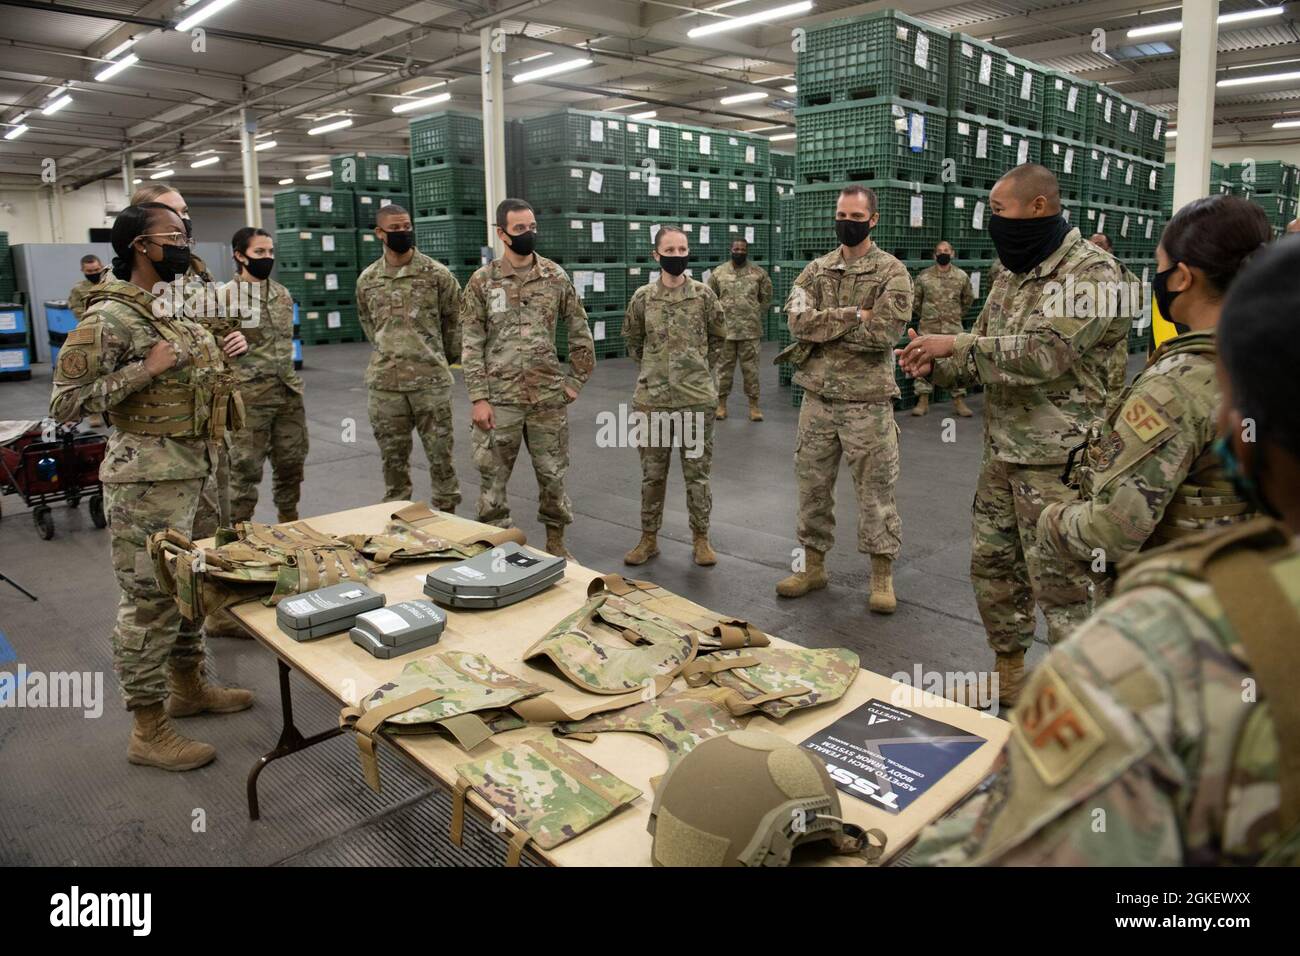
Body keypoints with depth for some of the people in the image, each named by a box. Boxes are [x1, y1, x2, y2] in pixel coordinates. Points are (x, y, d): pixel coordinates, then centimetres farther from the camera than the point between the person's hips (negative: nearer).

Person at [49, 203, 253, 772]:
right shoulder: (110, 318, -15)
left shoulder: (178, 307, 11)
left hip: (195, 468, 9)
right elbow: (65, 403, -16)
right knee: (149, 600, -1)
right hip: (147, 480, -9)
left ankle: (188, 687, 37)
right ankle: (148, 732, 12)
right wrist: (148, 368, -22)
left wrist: (222, 356, 6)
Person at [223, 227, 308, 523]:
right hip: (249, 396, -6)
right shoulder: (227, 296, -9)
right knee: (246, 468, 2)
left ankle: (289, 522, 29)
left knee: (291, 462, 13)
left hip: (289, 392, 6)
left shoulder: (283, 294, 11)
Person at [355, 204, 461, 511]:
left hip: (431, 379, -2)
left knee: (440, 453, 3)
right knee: (393, 456, 9)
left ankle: (447, 513, 15)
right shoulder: (367, 279, 7)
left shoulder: (437, 273, -2)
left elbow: (454, 320, 8)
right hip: (384, 382, 3)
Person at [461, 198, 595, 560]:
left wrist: (575, 381, 4)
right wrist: (479, 398, -10)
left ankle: (556, 542, 27)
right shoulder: (482, 282, -2)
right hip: (499, 398, -1)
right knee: (493, 476, 5)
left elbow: (580, 333, 9)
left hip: (548, 396, 2)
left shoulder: (556, 277, 3)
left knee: (552, 473, 10)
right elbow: (472, 344, -4)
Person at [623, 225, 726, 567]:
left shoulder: (703, 293, -2)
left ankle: (700, 539, 20)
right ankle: (649, 538, 23)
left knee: (697, 472, 7)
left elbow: (718, 336, 11)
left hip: (697, 398, -1)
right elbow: (632, 338, 15)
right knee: (652, 473, 10)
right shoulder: (643, 296, 0)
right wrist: (652, 368, 11)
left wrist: (701, 368, 9)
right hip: (652, 399, 1)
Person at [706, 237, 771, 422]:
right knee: (724, 367, 6)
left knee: (750, 367, 4)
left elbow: (766, 296, 13)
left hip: (750, 329, 0)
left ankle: (754, 404, 10)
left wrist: (756, 314, 10)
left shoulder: (758, 272, 2)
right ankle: (721, 403, 15)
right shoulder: (718, 272, 3)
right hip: (725, 329, 1)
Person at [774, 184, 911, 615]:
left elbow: (883, 332, -18)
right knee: (812, 483, 11)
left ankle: (882, 574, 17)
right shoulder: (815, 270, 10)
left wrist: (823, 328, -11)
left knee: (875, 488, 4)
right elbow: (799, 320, -8)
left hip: (867, 400, -4)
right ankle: (813, 564, 26)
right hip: (818, 397, 4)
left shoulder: (892, 272, -3)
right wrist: (855, 315, -15)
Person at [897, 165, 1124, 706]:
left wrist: (954, 344, -20)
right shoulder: (1011, 274, 12)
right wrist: (936, 365, -4)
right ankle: (1008, 676, 34)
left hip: (1058, 459, -8)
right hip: (1002, 452, 9)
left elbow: (1042, 353, -26)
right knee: (991, 565, 16)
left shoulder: (1091, 272, -14)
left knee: (1061, 585, 1)